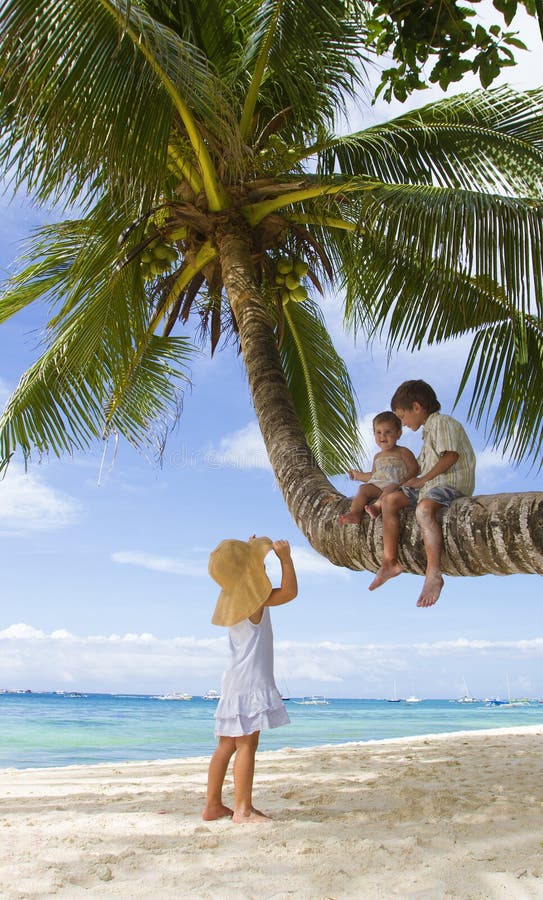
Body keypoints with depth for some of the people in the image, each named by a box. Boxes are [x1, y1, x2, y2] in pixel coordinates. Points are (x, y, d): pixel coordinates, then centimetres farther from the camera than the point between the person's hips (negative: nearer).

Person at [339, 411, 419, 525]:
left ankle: (377, 507, -61)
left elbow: (414, 468, 0)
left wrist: (405, 479, -16)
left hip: (395, 484, -5)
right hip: (377, 485, 5)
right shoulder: (378, 457, 28)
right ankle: (355, 513, -41)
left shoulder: (402, 452, 10)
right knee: (364, 488, -22)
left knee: (391, 488, -38)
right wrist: (359, 476, 33)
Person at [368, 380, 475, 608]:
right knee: (389, 500, 2)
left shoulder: (442, 423, -7)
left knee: (424, 508, -37)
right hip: (429, 485, 11)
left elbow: (451, 455, -20)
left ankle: (433, 574, -40)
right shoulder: (429, 430, 25)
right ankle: (390, 561, -1)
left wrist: (423, 479, -16)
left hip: (452, 483, -11)